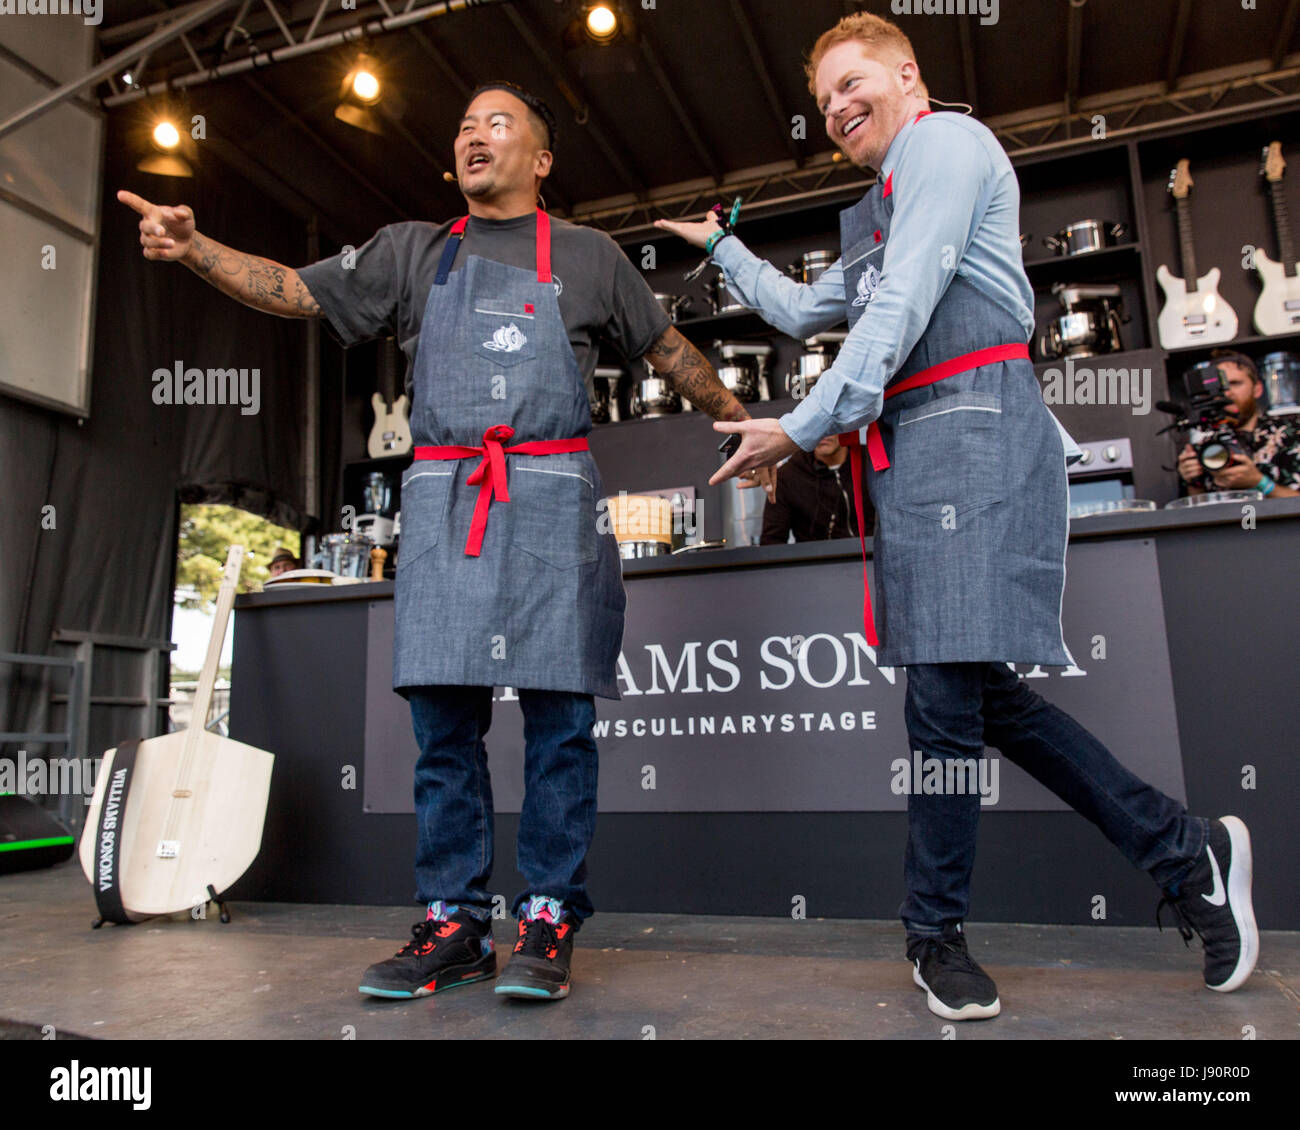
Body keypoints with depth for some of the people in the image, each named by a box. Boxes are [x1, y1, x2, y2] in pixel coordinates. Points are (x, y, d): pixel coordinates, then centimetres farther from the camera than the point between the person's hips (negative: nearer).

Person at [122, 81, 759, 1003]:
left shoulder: (587, 256, 17)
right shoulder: (412, 251, 21)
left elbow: (668, 349, 22)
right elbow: (296, 292, 16)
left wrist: (741, 422, 23)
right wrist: (194, 248, 2)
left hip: (552, 498, -2)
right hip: (442, 502, 2)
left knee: (558, 714, -4)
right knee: (443, 718, 1)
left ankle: (550, 919, 7)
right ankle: (454, 924, 11)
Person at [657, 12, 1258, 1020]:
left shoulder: (946, 142, 4)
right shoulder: (872, 215, 32)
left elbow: (904, 308, -9)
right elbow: (806, 313, 42)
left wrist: (803, 428, -9)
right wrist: (723, 247, 47)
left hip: (971, 430, -9)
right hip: (917, 449, 10)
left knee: (946, 685, -10)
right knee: (977, 690, 3)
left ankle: (935, 934, 5)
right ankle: (1183, 849, 14)